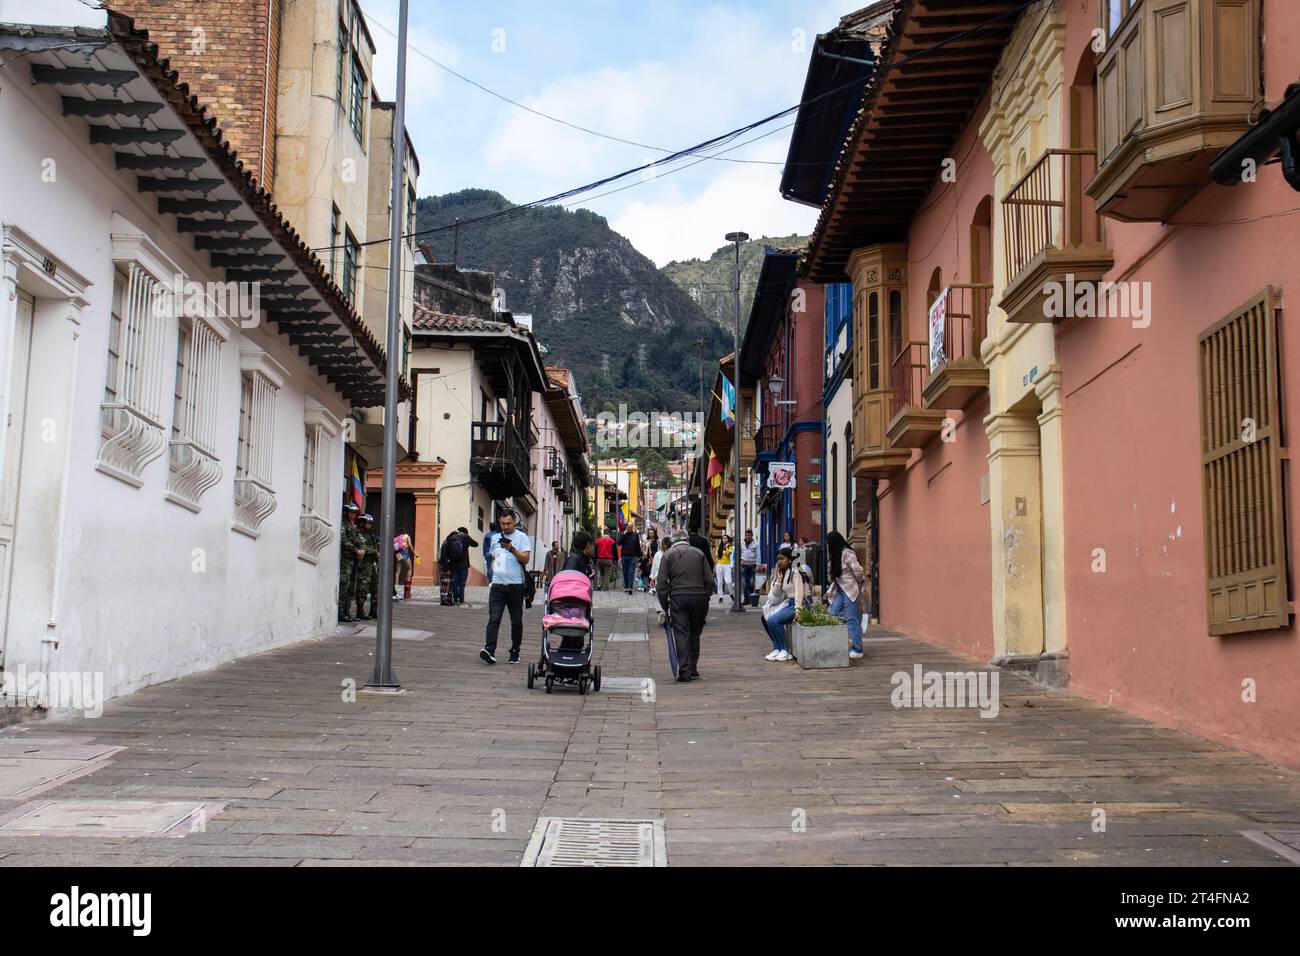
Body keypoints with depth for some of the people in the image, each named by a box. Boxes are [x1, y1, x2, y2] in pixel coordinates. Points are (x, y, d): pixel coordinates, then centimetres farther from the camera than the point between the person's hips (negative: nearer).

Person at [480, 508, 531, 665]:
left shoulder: (522, 537, 0)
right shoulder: (496, 538, 15)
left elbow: (525, 559, -10)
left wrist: (512, 548, -23)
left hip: (515, 586, -3)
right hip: (497, 585, 3)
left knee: (516, 621, 6)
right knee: (493, 619, -10)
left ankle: (515, 652, 17)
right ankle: (490, 650, -19)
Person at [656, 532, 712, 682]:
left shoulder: (668, 554, 6)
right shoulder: (699, 553, 11)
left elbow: (661, 583, 0)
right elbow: (709, 581, 6)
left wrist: (665, 606, 5)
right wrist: (706, 599, 12)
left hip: (678, 598, -1)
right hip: (698, 597, 2)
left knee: (681, 635, -1)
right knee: (695, 634, 14)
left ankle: (684, 673, -7)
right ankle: (693, 670, 16)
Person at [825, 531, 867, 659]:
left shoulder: (846, 554, -17)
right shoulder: (836, 555, 13)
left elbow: (858, 571, -21)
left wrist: (860, 581, -3)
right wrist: (830, 590, 14)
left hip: (851, 590, -10)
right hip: (840, 590, 10)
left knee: (852, 619, -6)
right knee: (834, 613, 2)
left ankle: (857, 650, 0)